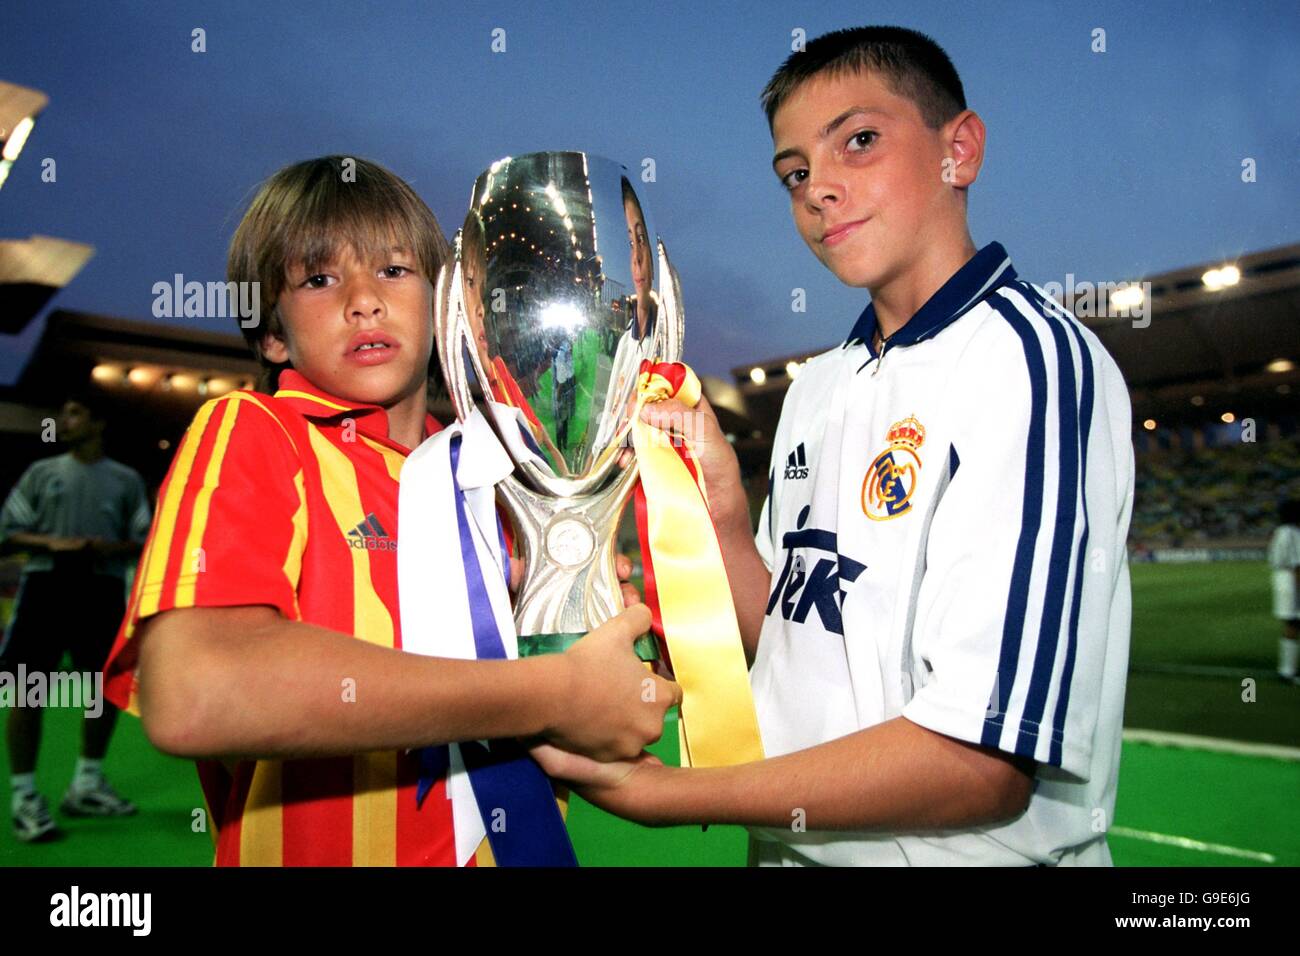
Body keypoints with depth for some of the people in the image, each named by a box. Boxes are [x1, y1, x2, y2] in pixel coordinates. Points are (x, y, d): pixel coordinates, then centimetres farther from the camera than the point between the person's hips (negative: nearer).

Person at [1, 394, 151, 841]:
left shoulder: (126, 479, 11)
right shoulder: (41, 472, 10)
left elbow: (145, 539, 8)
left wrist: (111, 547, -12)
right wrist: (52, 542, -12)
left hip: (103, 590, 2)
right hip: (45, 586, -1)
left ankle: (86, 784, 20)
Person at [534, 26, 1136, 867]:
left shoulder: (1030, 358, -18)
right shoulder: (816, 390, 6)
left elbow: (984, 761, -25)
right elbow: (782, 639, 8)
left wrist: (670, 795, -19)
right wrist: (720, 510, -9)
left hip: (967, 849, -7)